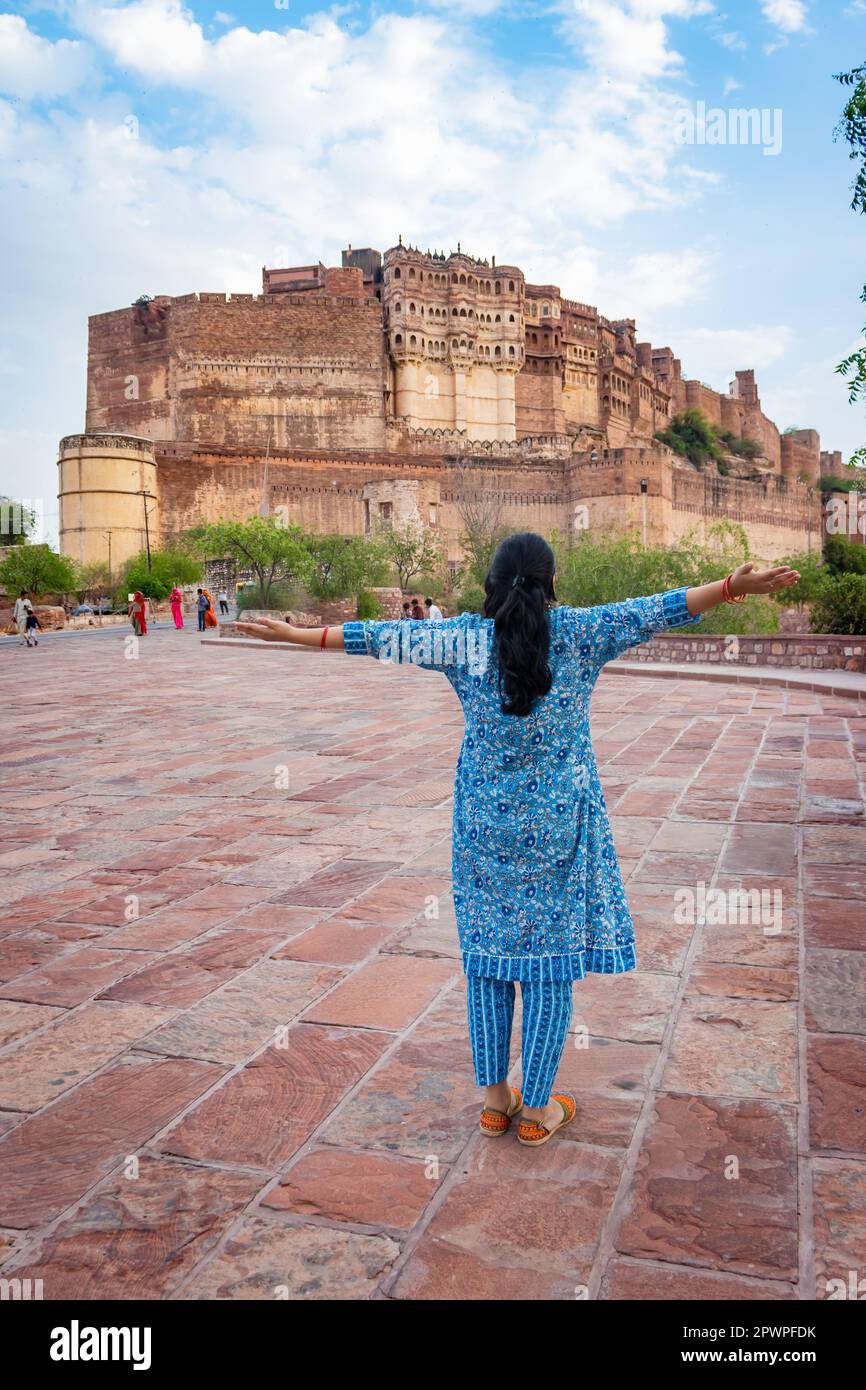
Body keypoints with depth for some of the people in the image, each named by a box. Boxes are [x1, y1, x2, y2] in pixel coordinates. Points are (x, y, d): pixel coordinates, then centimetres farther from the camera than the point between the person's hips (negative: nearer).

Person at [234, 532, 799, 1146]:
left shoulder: (466, 637, -3)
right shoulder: (578, 633, -7)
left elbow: (381, 636, 0)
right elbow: (656, 610, -9)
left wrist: (297, 634, 6)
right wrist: (735, 586, -7)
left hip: (485, 824, 2)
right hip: (559, 825, -2)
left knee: (487, 956, 12)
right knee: (552, 961, 8)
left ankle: (494, 1100, 24)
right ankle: (537, 1108, 18)